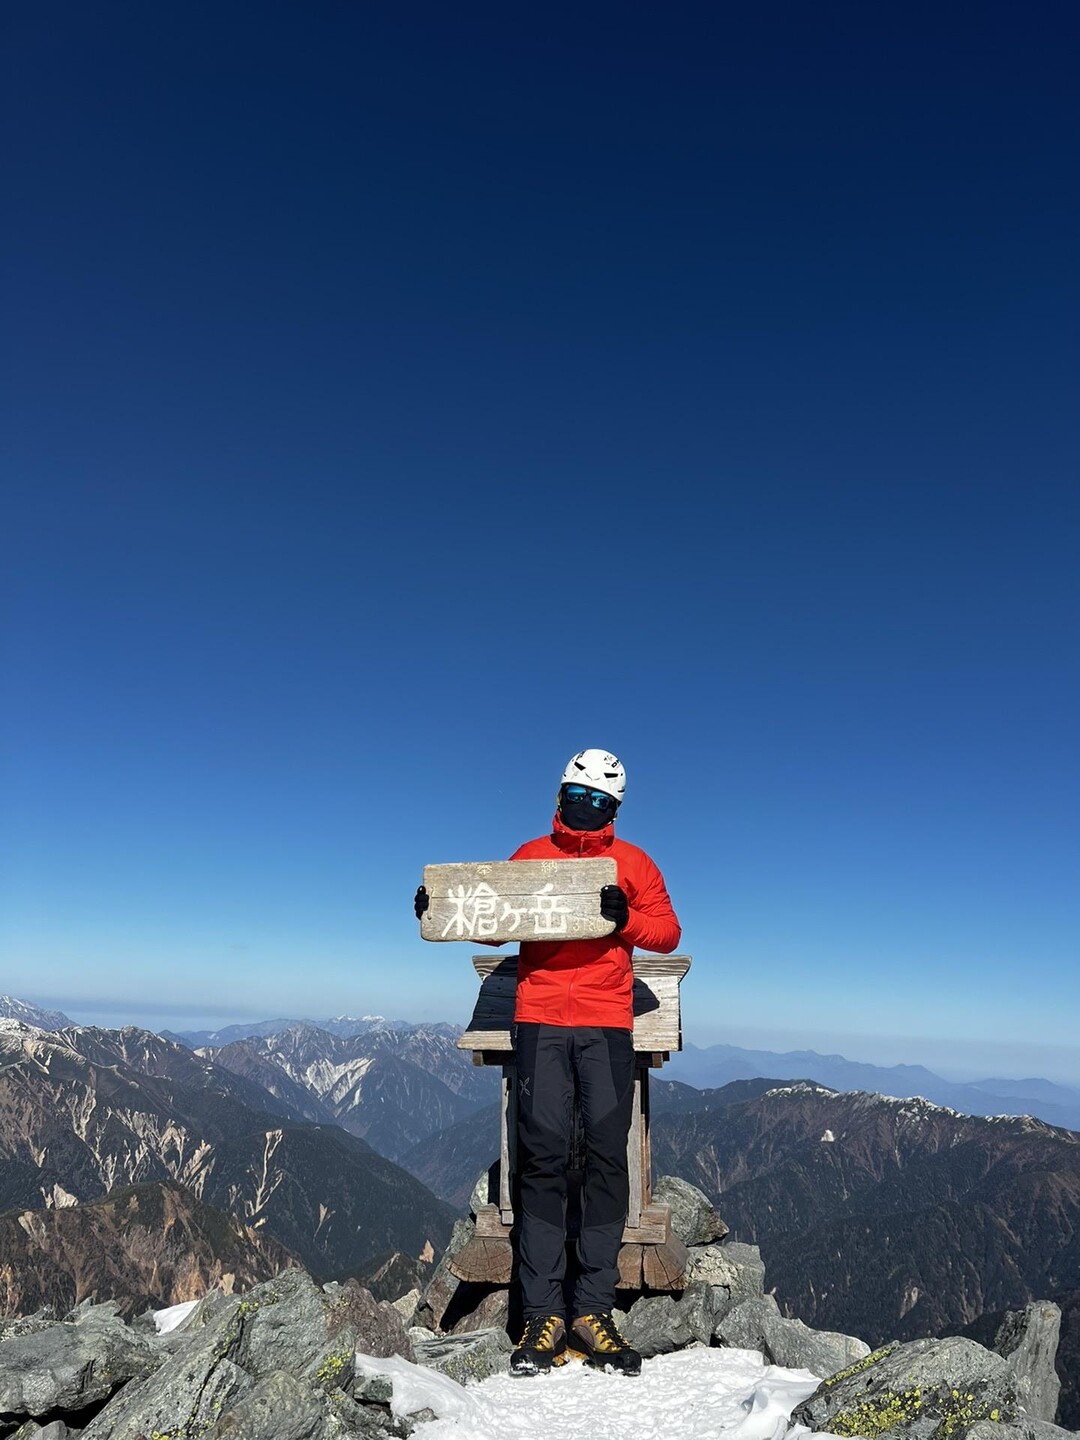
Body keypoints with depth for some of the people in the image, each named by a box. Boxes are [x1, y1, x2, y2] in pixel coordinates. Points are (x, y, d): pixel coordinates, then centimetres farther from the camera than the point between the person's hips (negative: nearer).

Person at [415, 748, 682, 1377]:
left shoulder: (632, 863, 11)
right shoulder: (529, 856, 14)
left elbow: (669, 932, 3)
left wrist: (623, 917, -15)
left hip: (607, 1024, 0)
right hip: (539, 1020, 0)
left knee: (606, 1158, -2)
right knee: (544, 1158, -3)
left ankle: (594, 1309, 7)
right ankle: (543, 1313, 3)